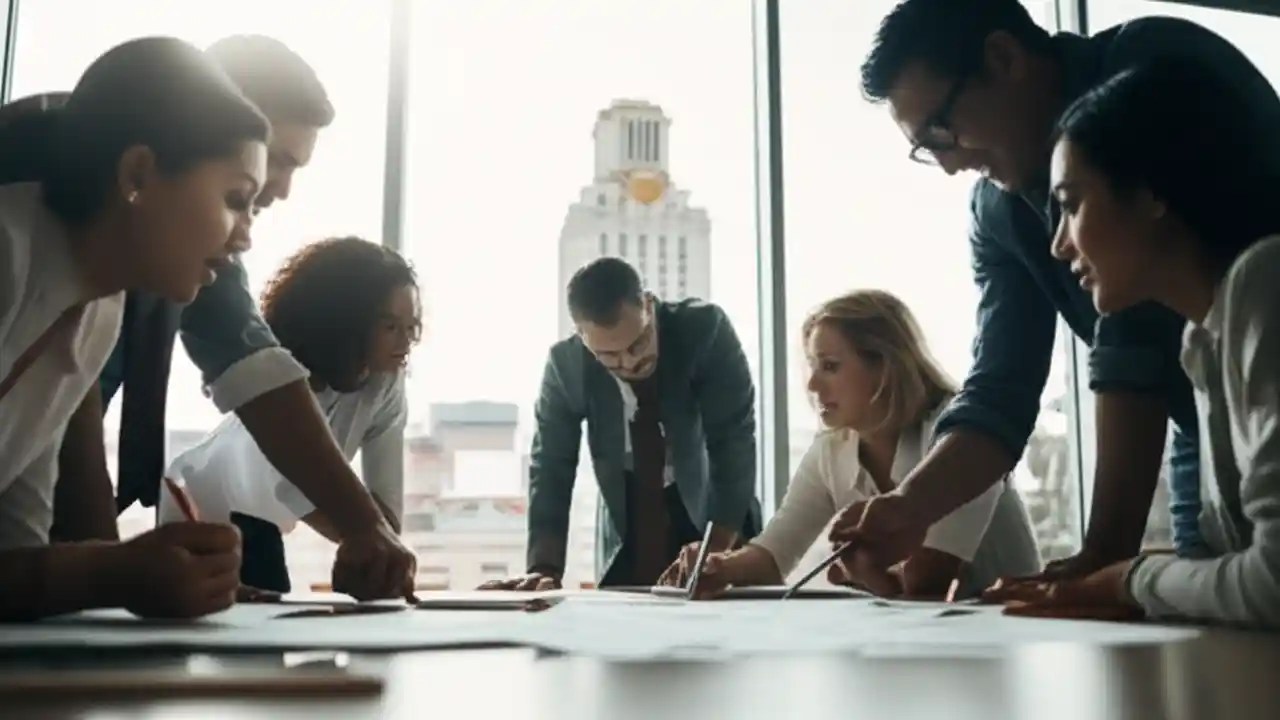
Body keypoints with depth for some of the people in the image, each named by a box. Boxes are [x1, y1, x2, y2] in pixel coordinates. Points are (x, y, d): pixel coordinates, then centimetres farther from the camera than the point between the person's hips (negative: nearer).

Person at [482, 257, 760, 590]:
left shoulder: (706, 330, -24)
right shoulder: (566, 365, -17)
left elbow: (734, 440, -25)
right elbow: (551, 464, -12)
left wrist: (717, 554, -31)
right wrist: (545, 569, -22)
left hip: (716, 516, -1)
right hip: (627, 532, 1)